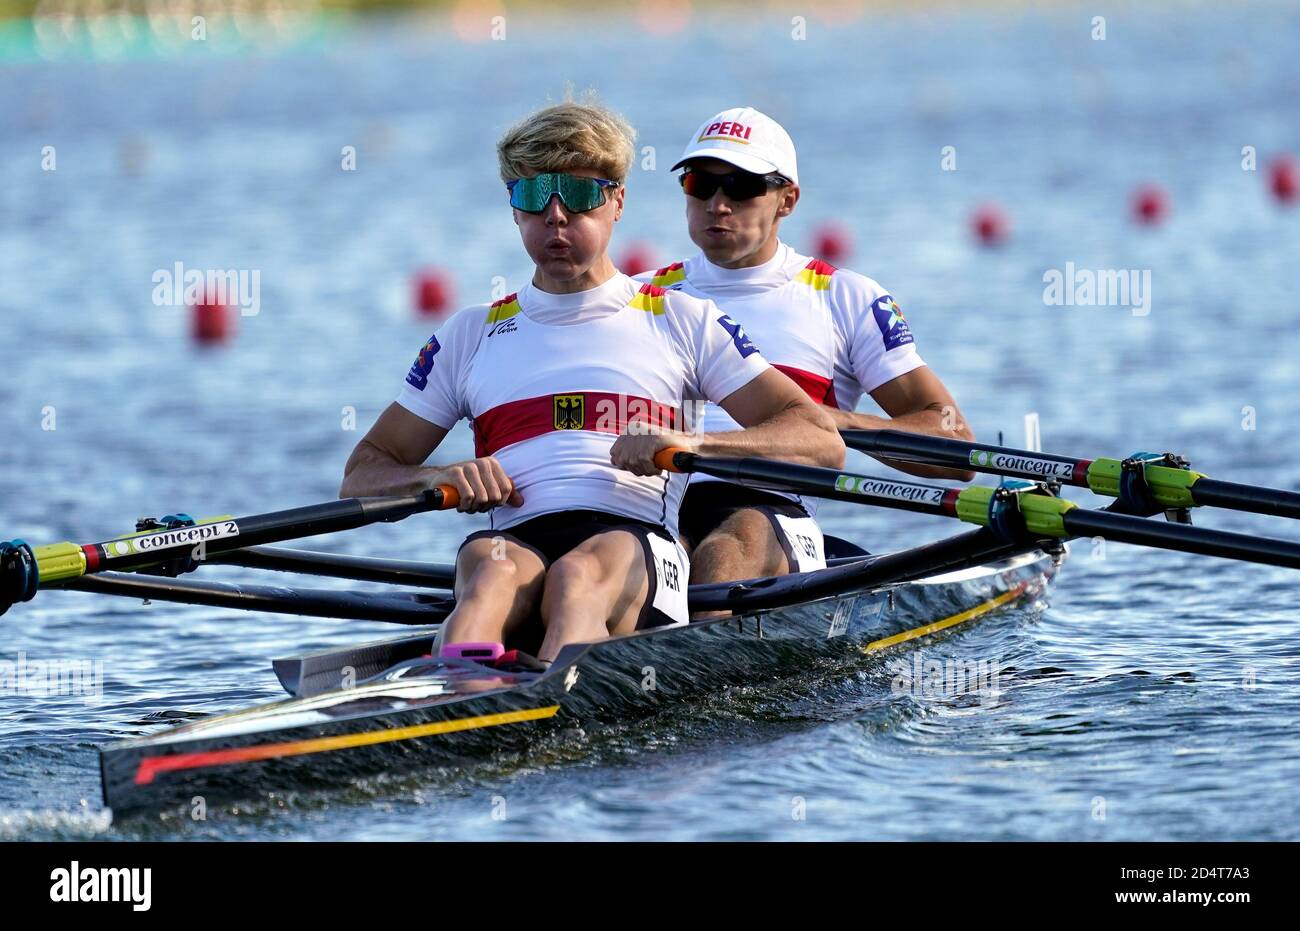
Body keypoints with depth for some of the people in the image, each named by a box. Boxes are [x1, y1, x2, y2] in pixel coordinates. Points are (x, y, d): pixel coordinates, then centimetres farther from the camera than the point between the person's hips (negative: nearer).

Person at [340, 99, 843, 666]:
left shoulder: (683, 321, 21)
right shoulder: (470, 335, 27)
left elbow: (822, 443, 12)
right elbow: (361, 477, 24)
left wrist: (694, 444, -8)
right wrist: (443, 478, 0)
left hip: (638, 541, -1)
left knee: (578, 576, -38)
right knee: (492, 570, -36)